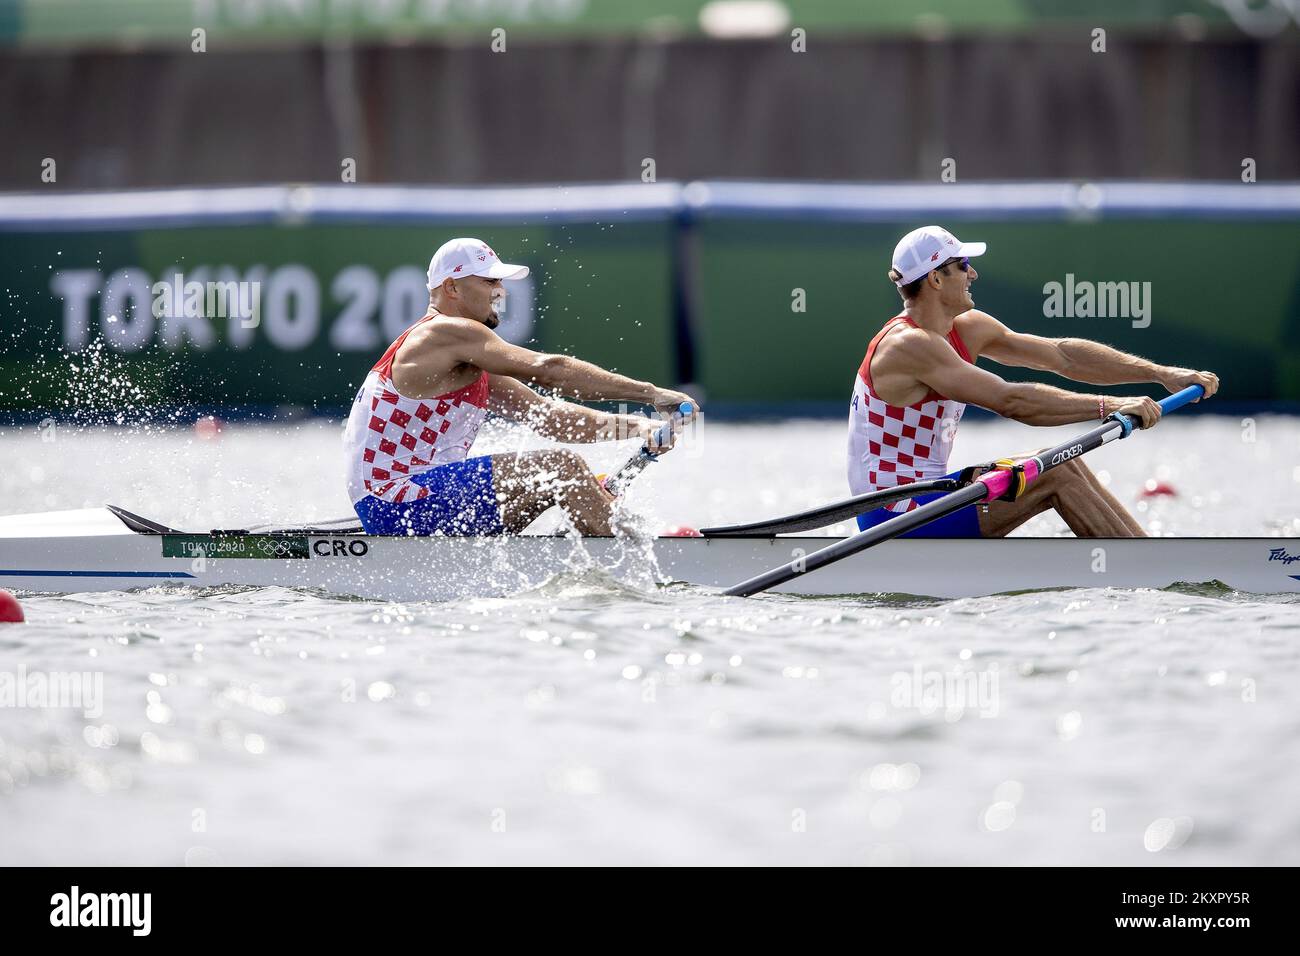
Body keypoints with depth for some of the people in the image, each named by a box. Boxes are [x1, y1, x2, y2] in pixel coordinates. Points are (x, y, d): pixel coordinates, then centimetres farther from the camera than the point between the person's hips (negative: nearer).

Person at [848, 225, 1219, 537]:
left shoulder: (966, 329, 7)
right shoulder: (910, 345, -21)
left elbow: (1063, 355, 7)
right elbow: (1010, 401, -28)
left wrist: (1161, 374, 2)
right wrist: (1108, 406, -30)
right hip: (896, 518, -10)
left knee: (1063, 468, 2)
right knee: (1056, 473, -13)